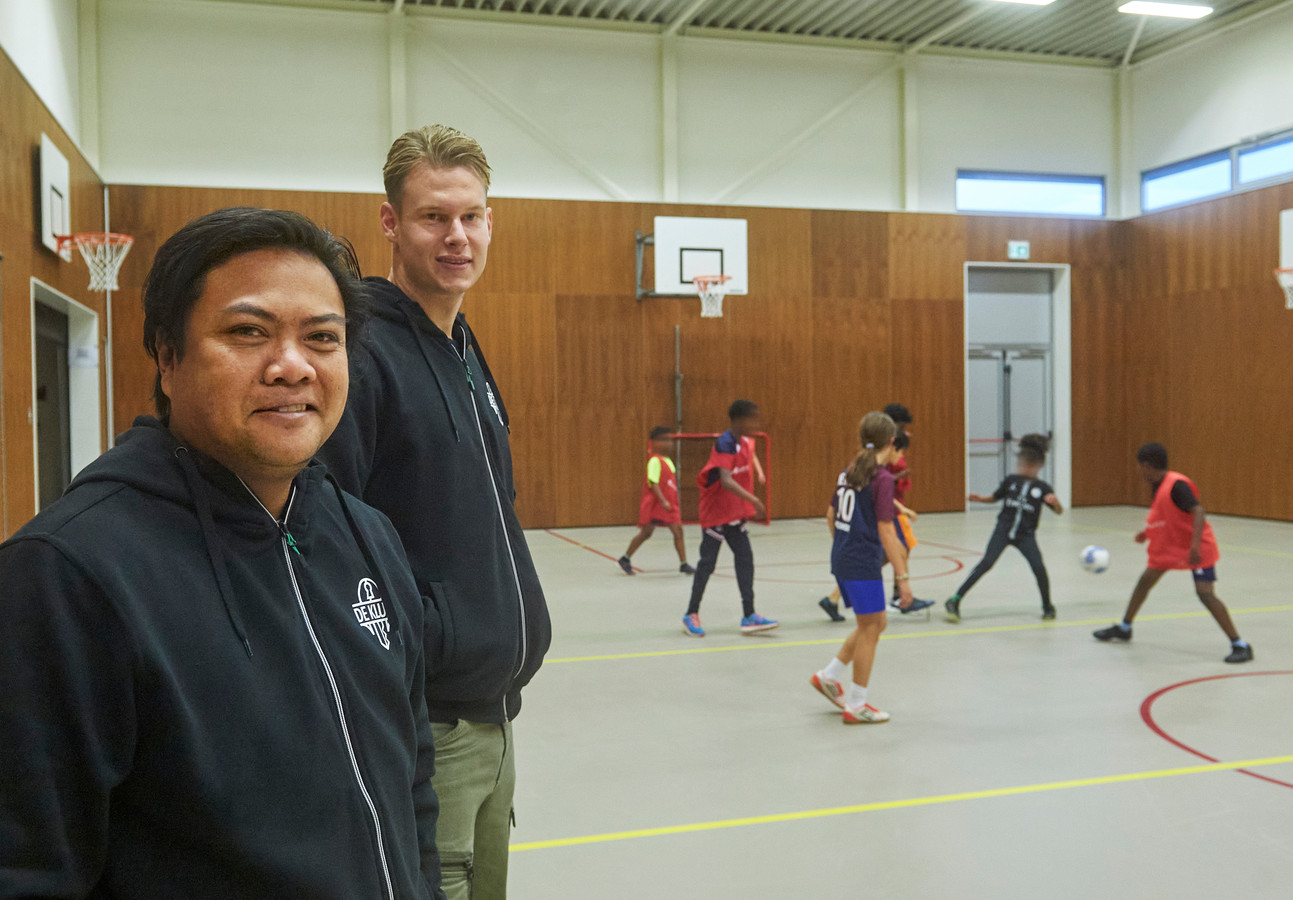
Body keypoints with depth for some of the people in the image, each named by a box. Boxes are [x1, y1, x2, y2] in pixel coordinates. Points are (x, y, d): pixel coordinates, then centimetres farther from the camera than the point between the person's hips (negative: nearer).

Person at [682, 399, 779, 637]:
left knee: (745, 559, 2)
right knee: (707, 562, 0)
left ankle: (748, 616, 4)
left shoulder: (745, 442, 5)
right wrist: (753, 500, -43)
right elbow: (726, 480, -35)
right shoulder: (725, 443, -22)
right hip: (716, 512, -8)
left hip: (735, 513, 8)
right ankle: (691, 615, 14)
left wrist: (750, 503, 17)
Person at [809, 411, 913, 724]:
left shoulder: (848, 472, 9)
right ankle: (856, 706, 12)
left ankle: (829, 675, 23)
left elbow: (833, 515, 17)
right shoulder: (882, 479, -15)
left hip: (842, 558, 8)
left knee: (877, 624, 20)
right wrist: (902, 576, -16)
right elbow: (886, 531, -18)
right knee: (870, 630, 4)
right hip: (864, 563, -8)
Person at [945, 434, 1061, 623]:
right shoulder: (1011, 480, 3)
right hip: (1003, 530, 0)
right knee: (986, 563, -14)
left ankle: (1047, 606, 11)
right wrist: (980, 499, -1)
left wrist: (1055, 502, -24)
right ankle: (955, 600, -13)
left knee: (1039, 567, -16)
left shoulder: (1042, 488, -1)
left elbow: (1059, 512, -2)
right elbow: (995, 497, 18)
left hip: (1025, 535, 0)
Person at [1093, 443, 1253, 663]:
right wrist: (1147, 533, 28)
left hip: (1197, 549, -9)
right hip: (1170, 545, 9)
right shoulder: (1158, 486, 4)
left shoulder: (1176, 485, -24)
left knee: (1205, 593, -18)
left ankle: (1240, 645, -11)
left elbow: (1198, 511, -33)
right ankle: (1124, 628, 30)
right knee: (1145, 581, 14)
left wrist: (1195, 544, -43)